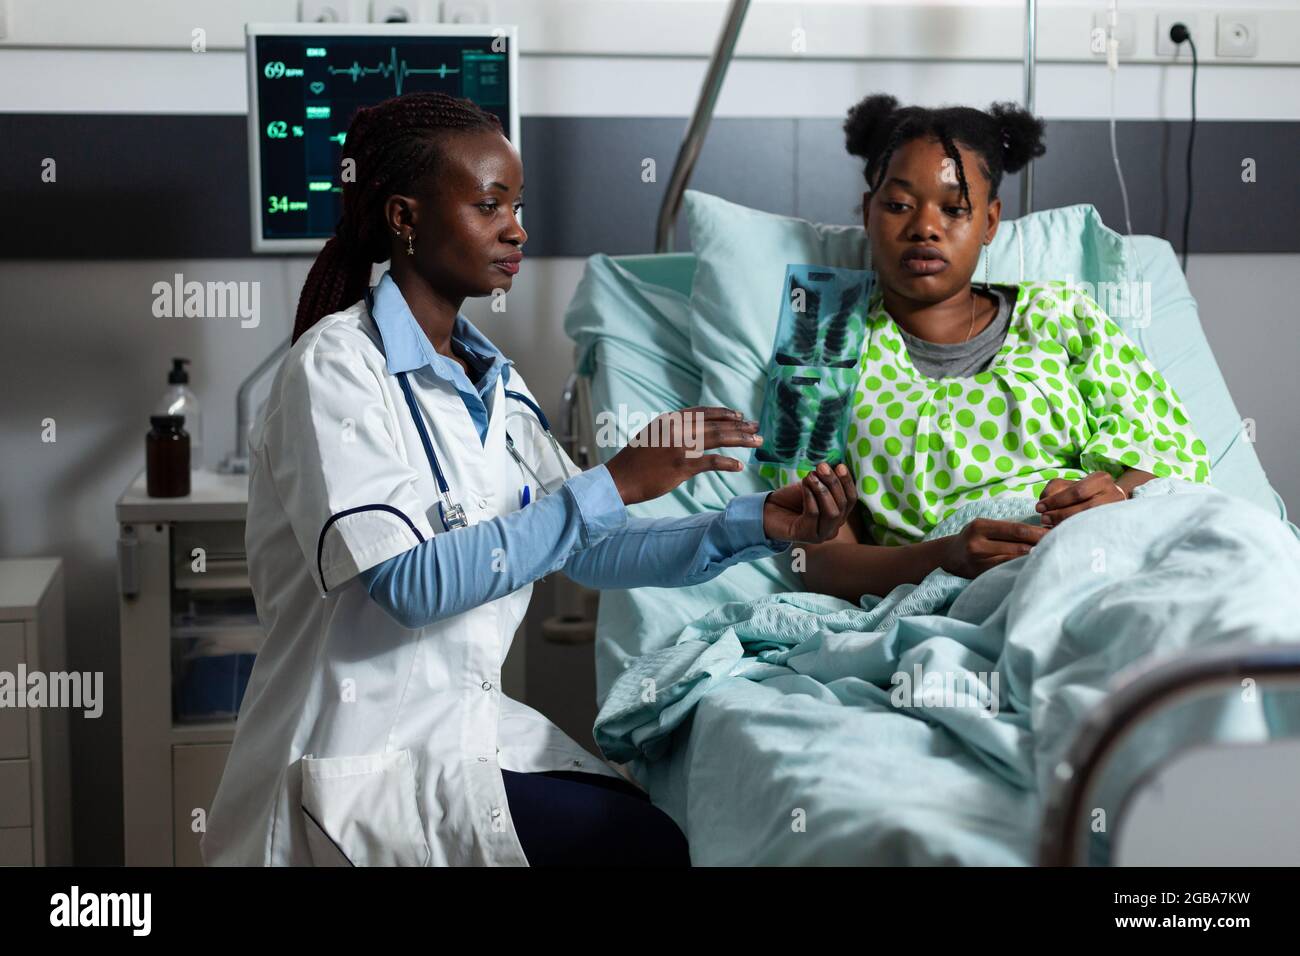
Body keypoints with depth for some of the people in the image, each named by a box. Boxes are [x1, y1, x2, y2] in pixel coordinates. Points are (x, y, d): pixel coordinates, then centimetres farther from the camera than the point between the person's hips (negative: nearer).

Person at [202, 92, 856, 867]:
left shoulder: (491, 380, 10)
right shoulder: (337, 365, -13)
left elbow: (591, 549, 9)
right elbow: (409, 583, -23)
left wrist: (756, 524, -5)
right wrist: (612, 484, -24)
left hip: (475, 727, 7)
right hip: (370, 760, -7)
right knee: (654, 846, -15)